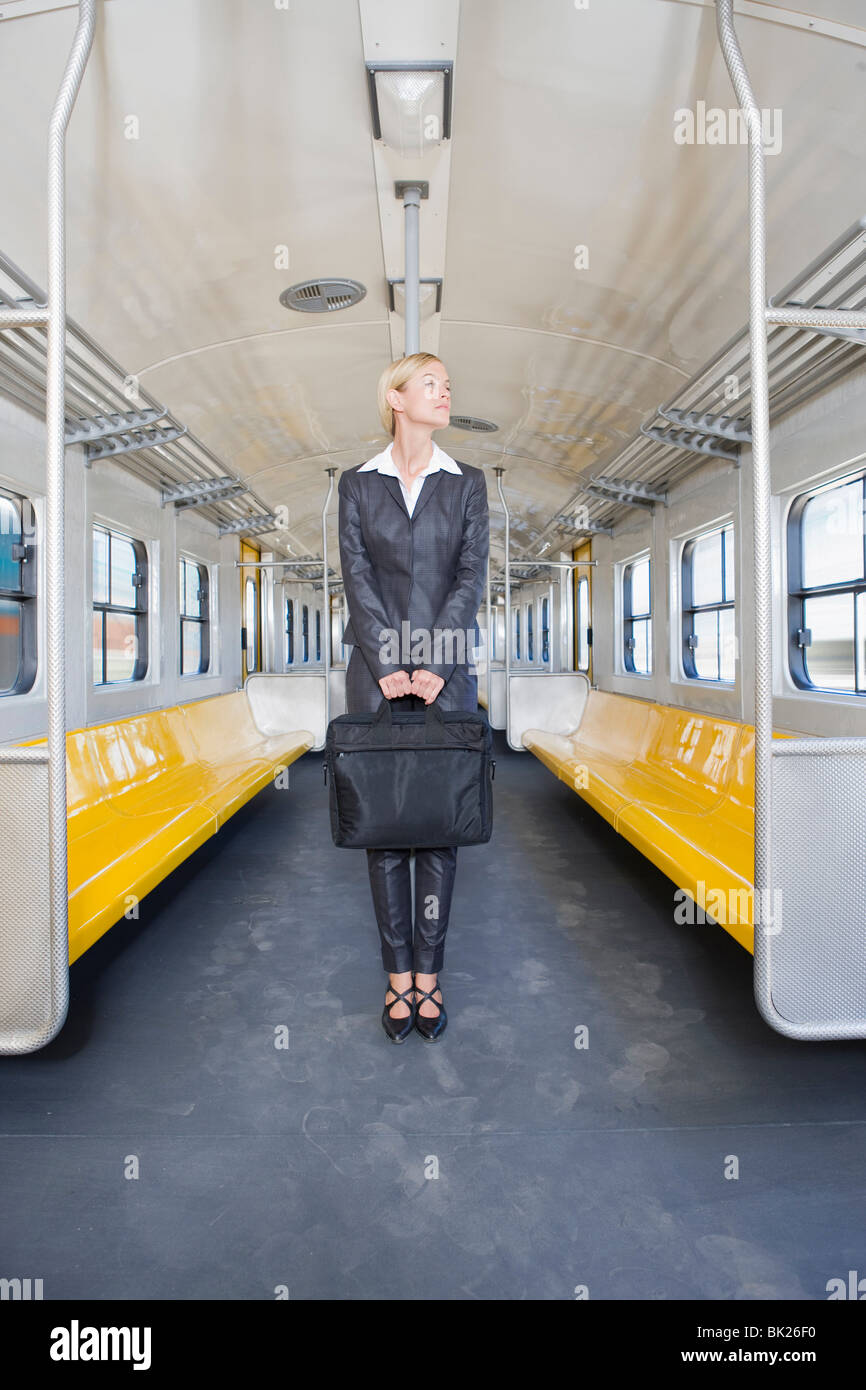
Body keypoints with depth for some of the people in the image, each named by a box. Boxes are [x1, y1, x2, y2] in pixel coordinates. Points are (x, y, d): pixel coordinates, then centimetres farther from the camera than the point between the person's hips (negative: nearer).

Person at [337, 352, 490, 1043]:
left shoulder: (468, 483, 9)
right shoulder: (358, 483, 8)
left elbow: (471, 576, -1)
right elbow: (358, 577, -1)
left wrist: (434, 668, -12)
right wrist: (386, 668, -12)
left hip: (448, 672, 0)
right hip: (377, 673, 0)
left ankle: (428, 974, 14)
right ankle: (399, 974, 15)